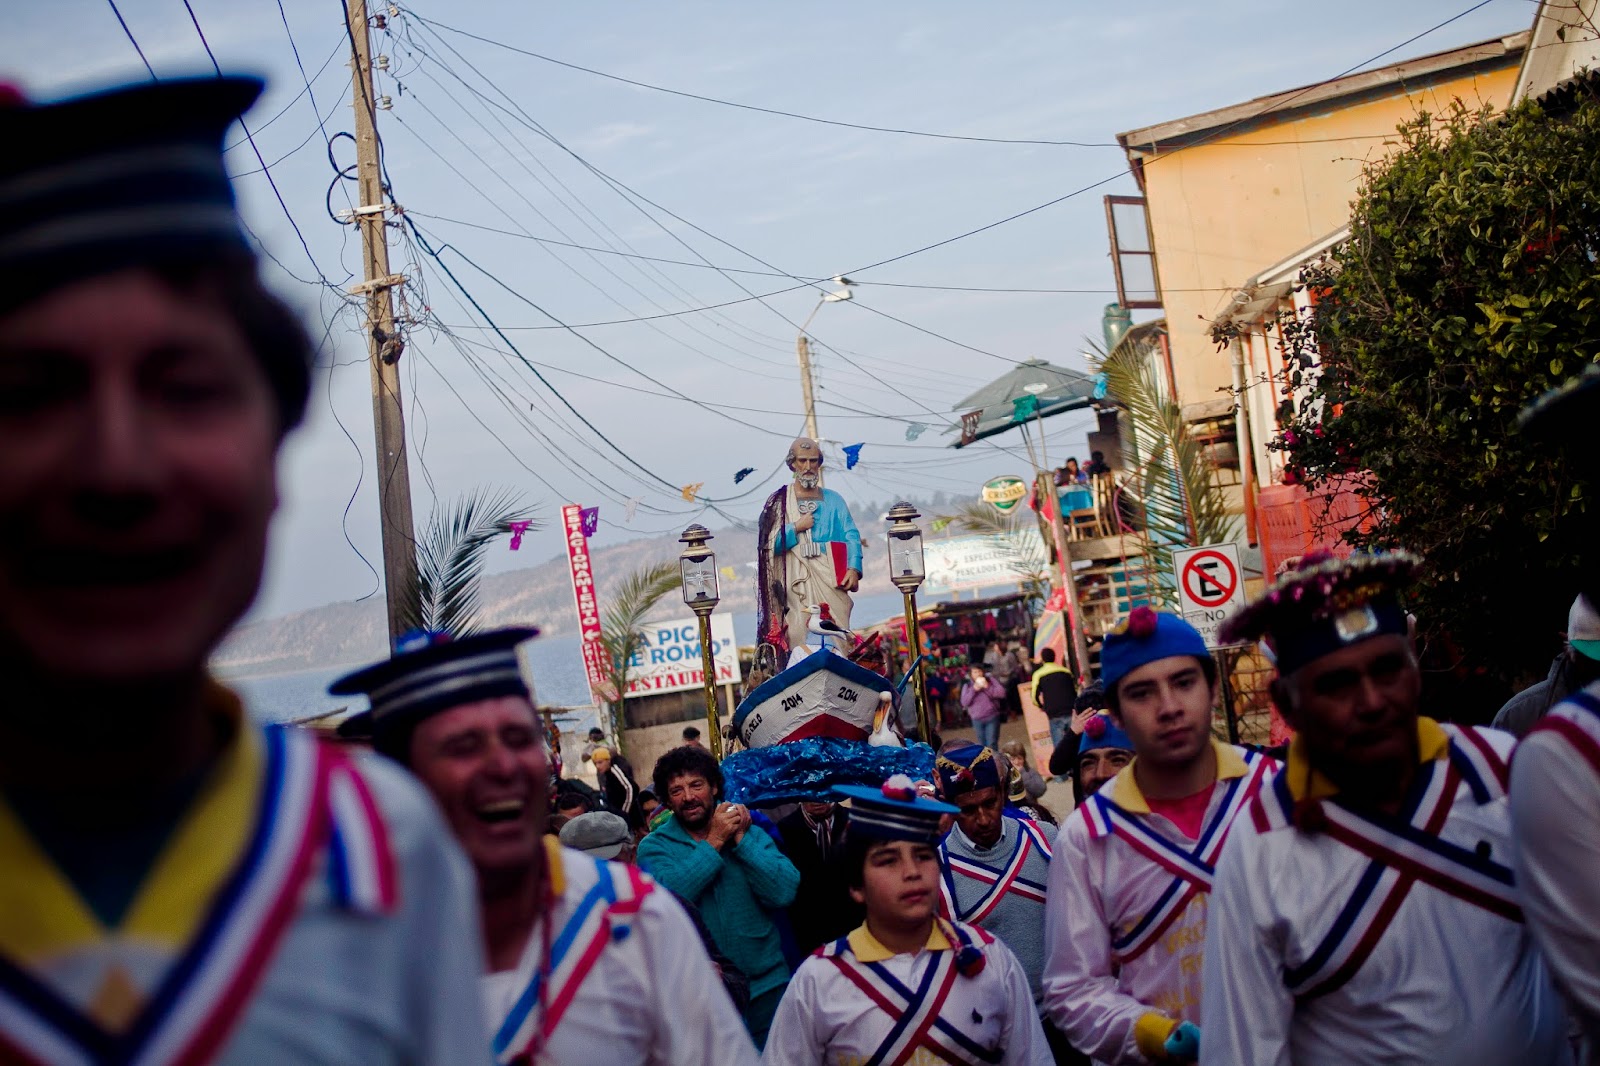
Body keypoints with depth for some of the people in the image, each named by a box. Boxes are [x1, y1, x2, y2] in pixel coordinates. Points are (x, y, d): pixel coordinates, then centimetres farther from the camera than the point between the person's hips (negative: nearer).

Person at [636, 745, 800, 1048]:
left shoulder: (751, 832, 2)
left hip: (766, 985, 2)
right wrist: (714, 842, -16)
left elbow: (784, 893, -12)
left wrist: (740, 840, -14)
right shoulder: (654, 847, -2)